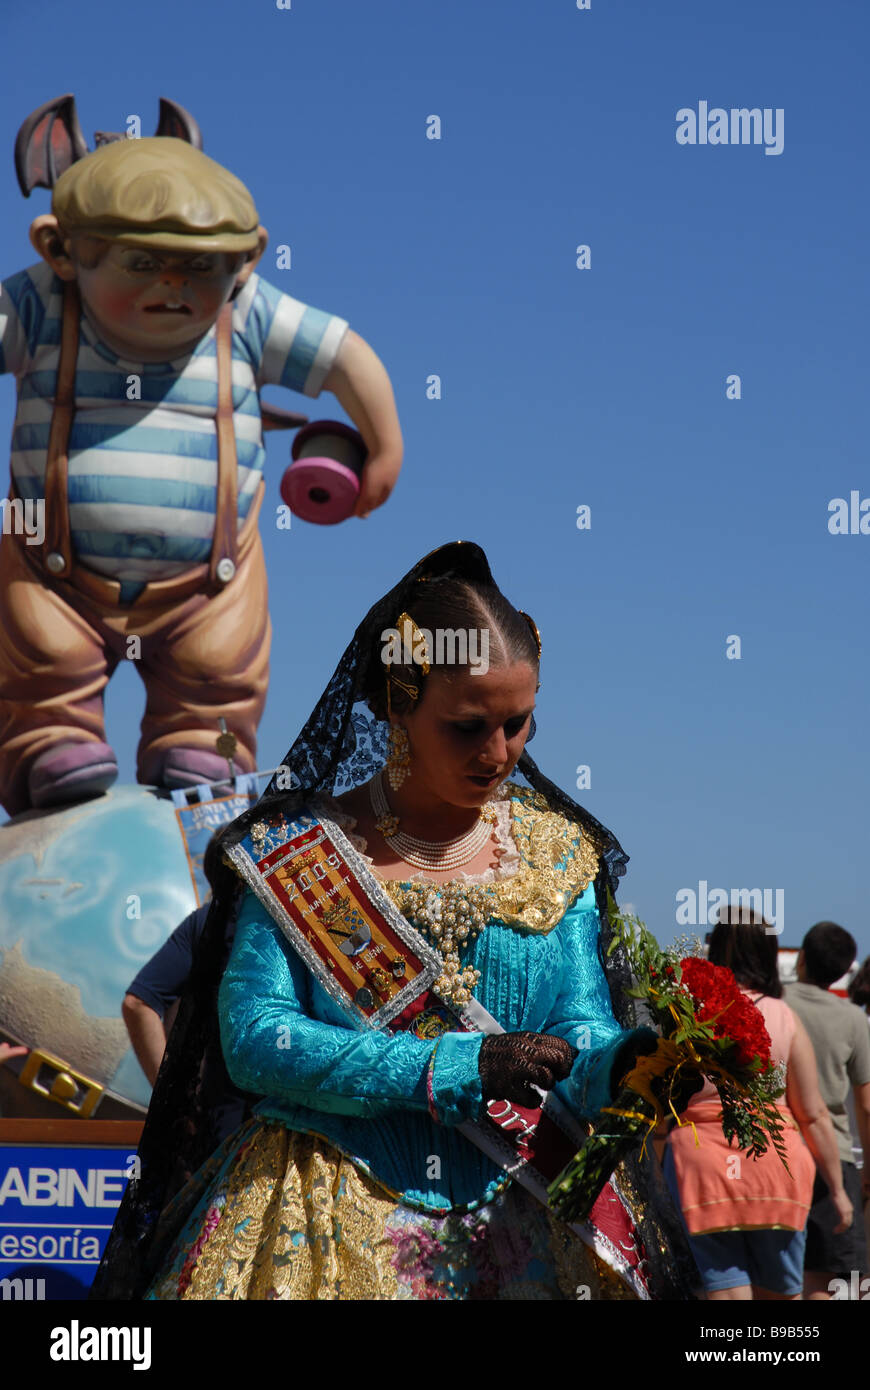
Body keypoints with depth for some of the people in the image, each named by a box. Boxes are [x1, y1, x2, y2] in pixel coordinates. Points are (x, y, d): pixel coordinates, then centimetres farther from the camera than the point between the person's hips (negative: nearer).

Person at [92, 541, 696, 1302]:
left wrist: (621, 1065, -26)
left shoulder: (557, 852, 6)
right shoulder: (298, 848, -4)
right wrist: (459, 1067, -21)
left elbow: (580, 1035, 0)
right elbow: (254, 1037, -13)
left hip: (516, 1231, 3)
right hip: (321, 1227, -2)